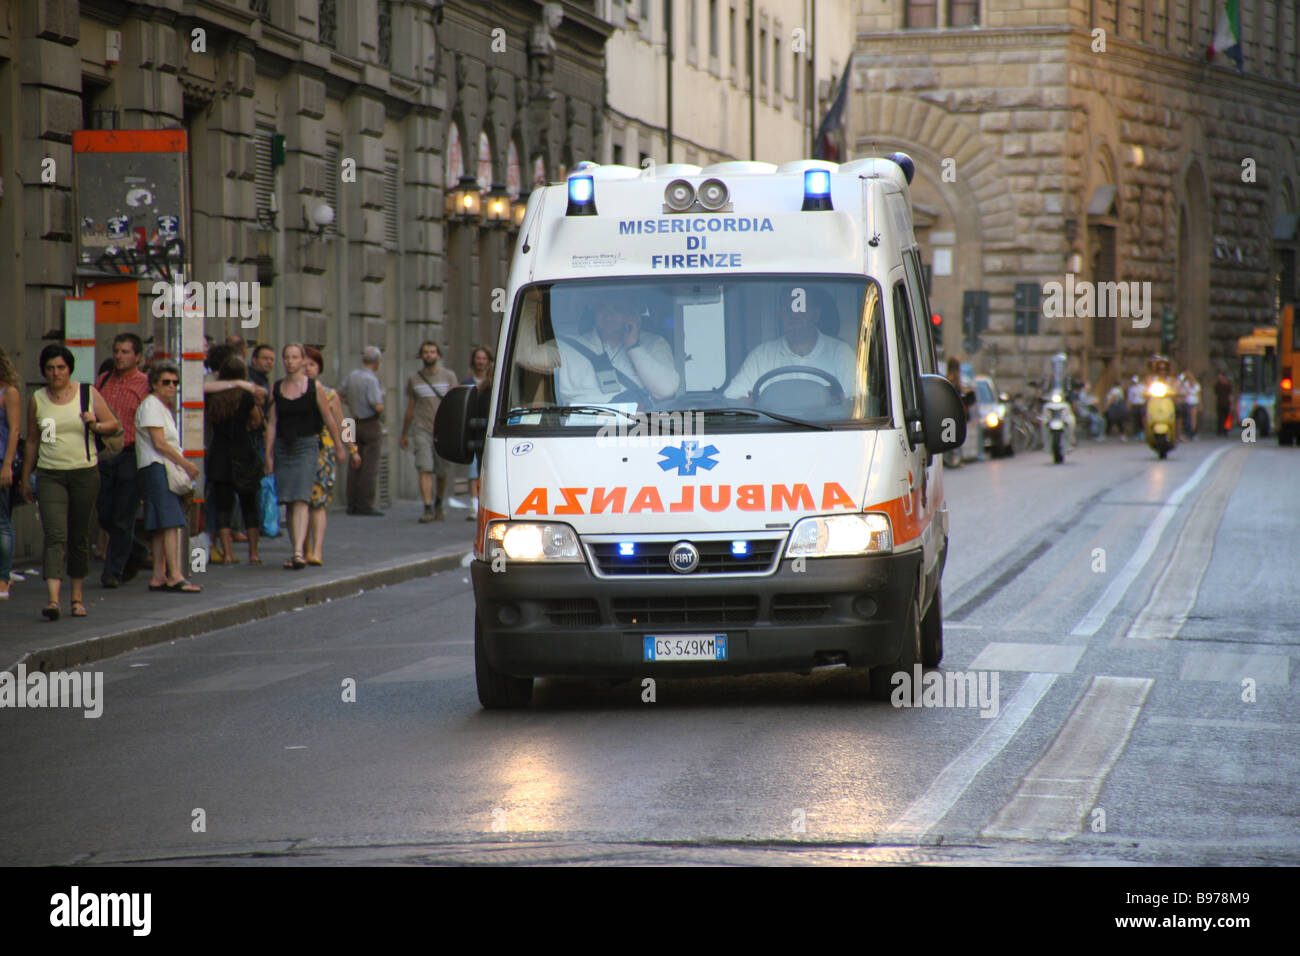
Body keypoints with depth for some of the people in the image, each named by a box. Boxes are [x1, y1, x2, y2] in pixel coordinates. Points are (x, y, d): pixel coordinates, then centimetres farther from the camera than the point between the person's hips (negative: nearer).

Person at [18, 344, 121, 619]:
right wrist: (25, 478, 15)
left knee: (79, 537, 6)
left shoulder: (89, 394, 3)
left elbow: (114, 425, 9)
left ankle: (77, 597, 19)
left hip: (84, 473, 0)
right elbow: (32, 441, 14)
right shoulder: (37, 400, 6)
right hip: (50, 475, 0)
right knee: (55, 536, -13)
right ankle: (53, 599, -24)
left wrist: (95, 425, -12)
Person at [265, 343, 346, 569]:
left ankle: (299, 551, -24)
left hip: (307, 446, -4)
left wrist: (339, 448, 8)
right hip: (283, 447, 4)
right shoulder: (276, 389, 8)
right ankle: (299, 552, 14)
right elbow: (272, 423, 7)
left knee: (300, 499, -16)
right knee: (289, 503, 6)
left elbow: (329, 420, 4)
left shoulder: (314, 387, -1)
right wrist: (268, 454, 2)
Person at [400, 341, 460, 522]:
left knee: (442, 473, 7)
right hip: (422, 431, 0)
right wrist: (404, 435, 17)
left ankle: (438, 504, 31)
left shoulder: (449, 376, 5)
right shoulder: (414, 378, 8)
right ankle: (428, 508, -18)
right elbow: (410, 409, 15)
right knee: (425, 470, -14)